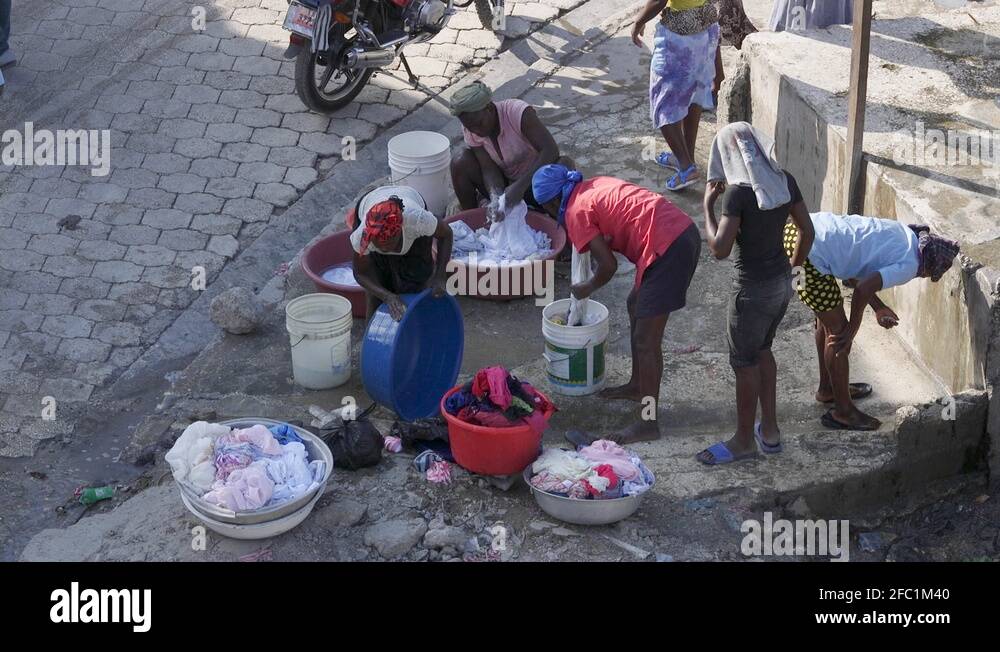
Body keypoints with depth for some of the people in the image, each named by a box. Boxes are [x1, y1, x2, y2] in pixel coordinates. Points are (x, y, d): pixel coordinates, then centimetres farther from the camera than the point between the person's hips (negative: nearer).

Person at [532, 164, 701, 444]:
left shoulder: (576, 212, -3)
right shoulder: (595, 184, 21)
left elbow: (608, 265, -5)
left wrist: (587, 288, 12)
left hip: (666, 249, -9)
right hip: (687, 231, 9)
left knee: (646, 342, 0)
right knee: (635, 305, 27)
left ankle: (648, 423, 8)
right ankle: (637, 386, 41)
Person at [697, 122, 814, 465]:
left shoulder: (738, 192, -24)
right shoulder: (784, 180, -3)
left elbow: (720, 249, -27)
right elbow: (807, 231, 4)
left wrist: (707, 205, -15)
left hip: (753, 289, -7)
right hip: (782, 282, 7)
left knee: (745, 362, 10)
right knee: (762, 350, 25)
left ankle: (744, 441, 26)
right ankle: (770, 430, 35)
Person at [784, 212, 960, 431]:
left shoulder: (902, 232, 19)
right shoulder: (908, 266, -6)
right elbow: (863, 289, -17)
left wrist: (878, 308, 24)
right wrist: (852, 331, -3)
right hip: (810, 254, -10)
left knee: (827, 316, 26)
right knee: (838, 329, 4)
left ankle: (828, 388, 44)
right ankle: (843, 411, 19)